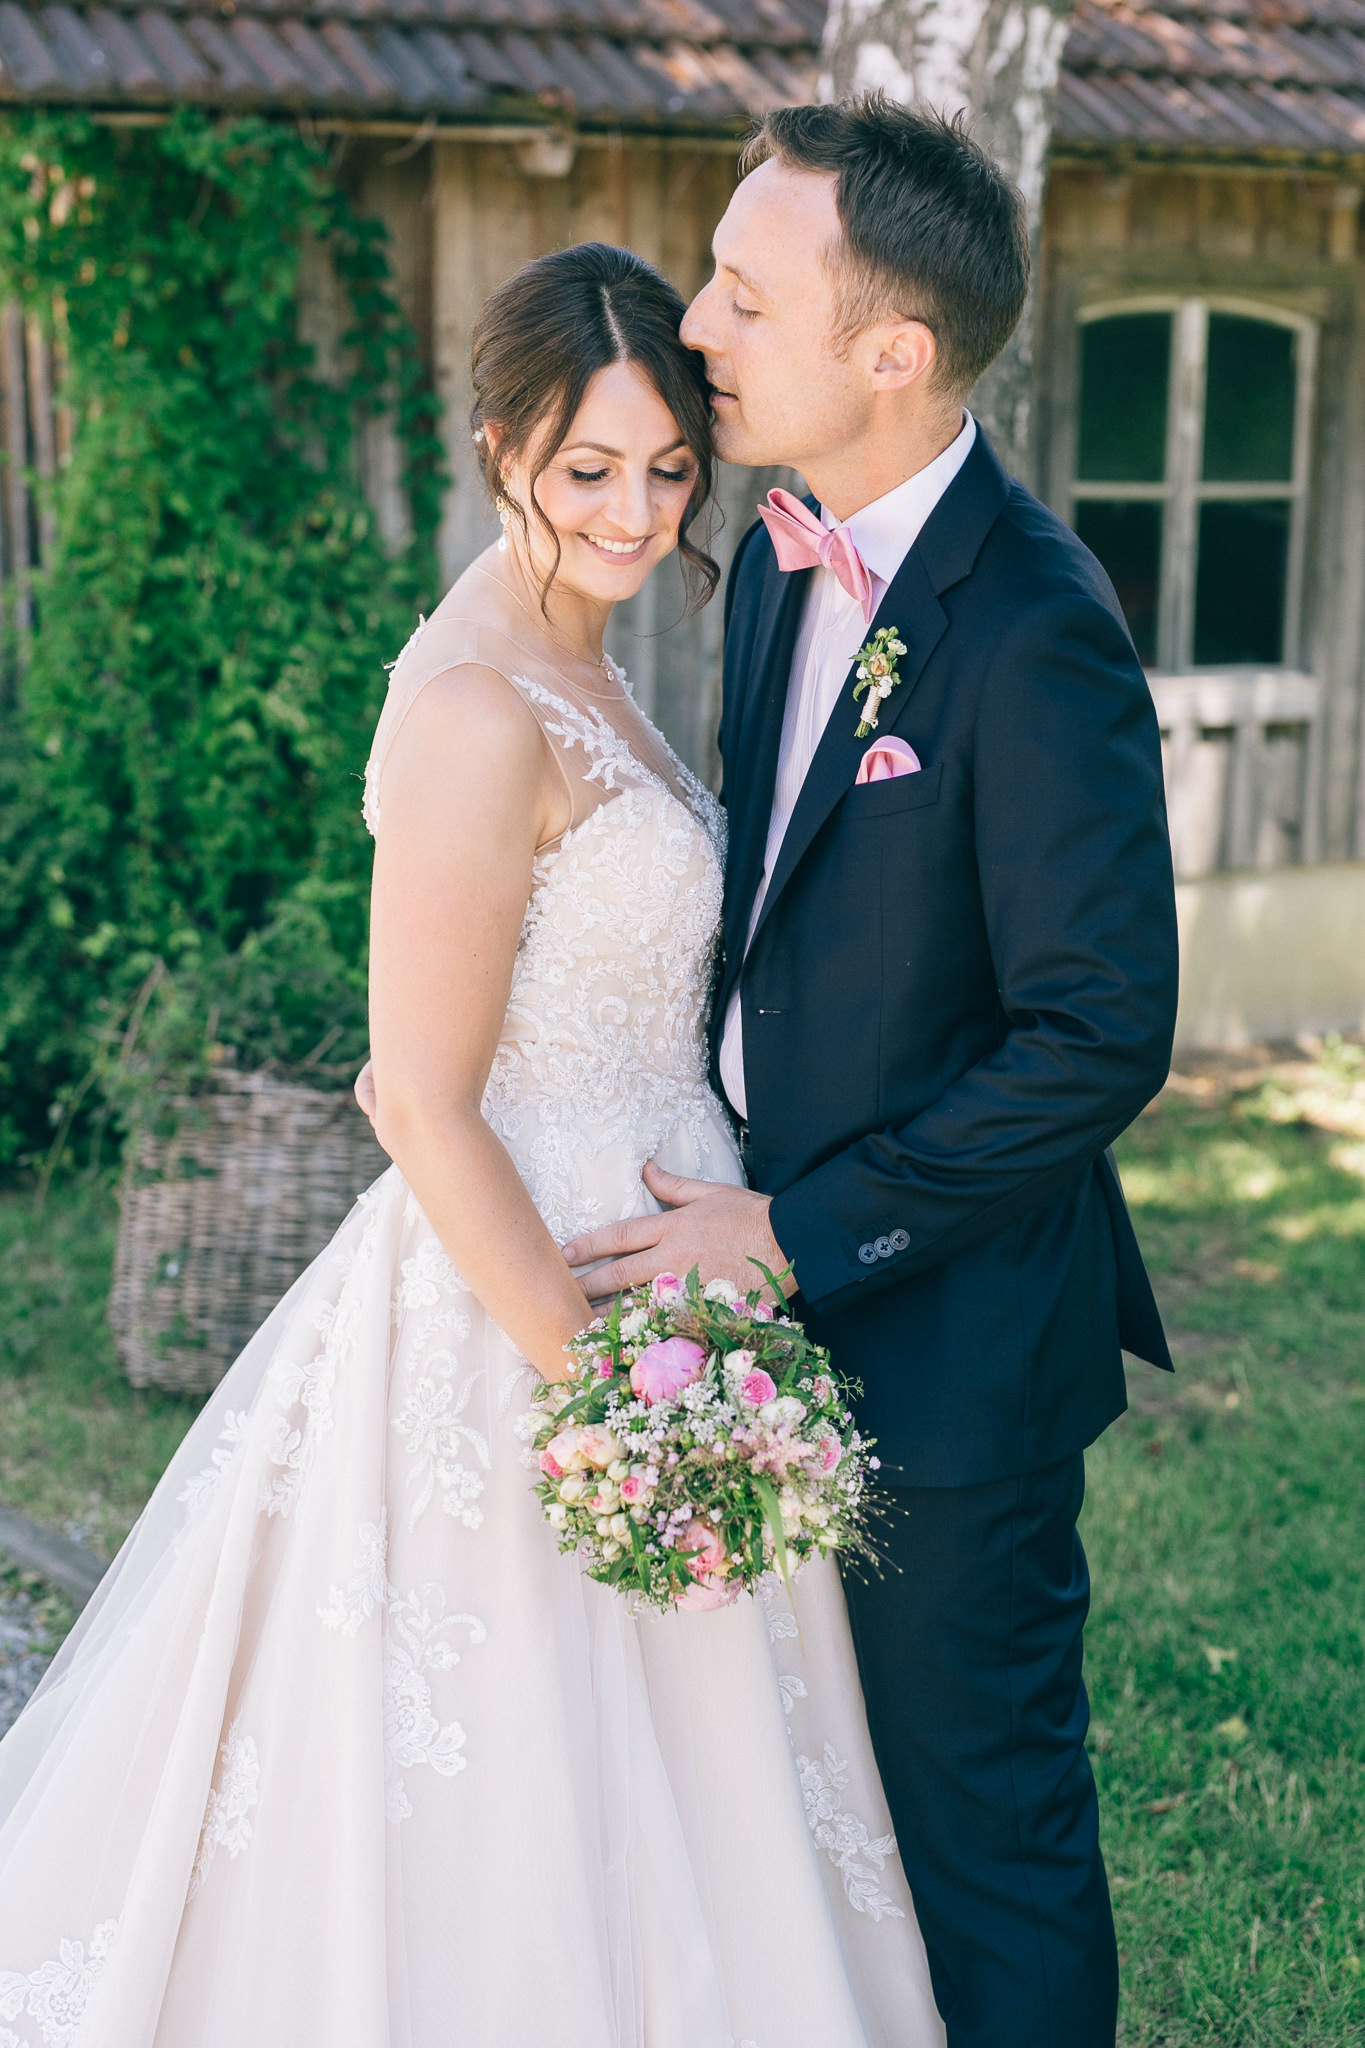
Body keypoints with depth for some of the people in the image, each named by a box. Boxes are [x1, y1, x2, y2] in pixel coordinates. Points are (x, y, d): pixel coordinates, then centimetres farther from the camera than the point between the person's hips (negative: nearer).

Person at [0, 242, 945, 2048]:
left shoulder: (577, 674, 9)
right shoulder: (476, 712, -20)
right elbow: (428, 1108, -21)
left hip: (618, 1274, 9)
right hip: (521, 1296, -9)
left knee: (633, 1813, 21)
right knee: (527, 1827, 6)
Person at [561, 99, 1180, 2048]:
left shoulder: (1038, 637, -23)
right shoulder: (783, 557, 4)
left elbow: (1101, 1036, -22)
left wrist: (797, 1228, -20)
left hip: (948, 1342, -8)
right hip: (793, 1302, 8)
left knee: (983, 1830, 11)